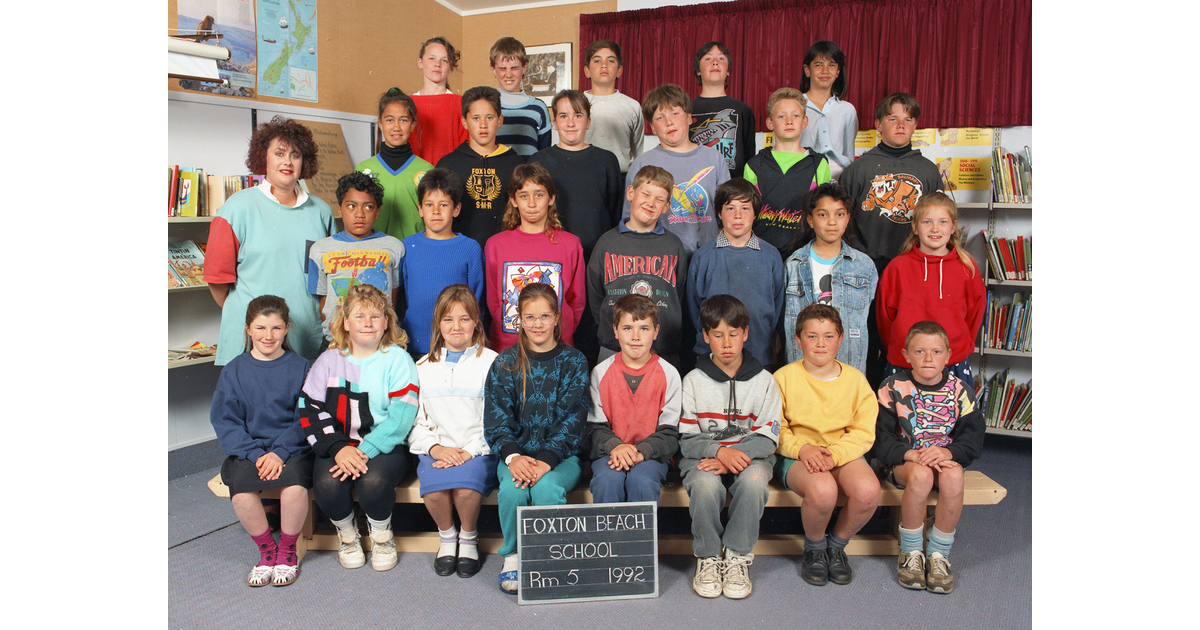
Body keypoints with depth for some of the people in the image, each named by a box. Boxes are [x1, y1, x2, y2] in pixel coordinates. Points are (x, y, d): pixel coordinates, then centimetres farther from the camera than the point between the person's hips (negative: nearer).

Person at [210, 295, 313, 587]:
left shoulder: (300, 368, 4)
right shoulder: (233, 371, 7)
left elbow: (304, 418, -1)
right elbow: (225, 421, 2)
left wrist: (280, 452, -15)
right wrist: (255, 454, -13)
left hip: (292, 448, -1)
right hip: (248, 450, 1)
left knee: (295, 487, -32)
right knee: (241, 493, -29)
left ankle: (287, 550, -2)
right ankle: (266, 549, 0)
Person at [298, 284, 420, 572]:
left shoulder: (397, 359, 0)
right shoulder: (330, 360, 9)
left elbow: (401, 417, -10)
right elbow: (310, 410, 2)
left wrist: (365, 451, -20)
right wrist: (338, 448, -14)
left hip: (386, 446, -2)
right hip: (337, 446, 3)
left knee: (373, 482, -32)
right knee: (327, 484, -27)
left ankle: (382, 535, 2)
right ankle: (347, 534, 7)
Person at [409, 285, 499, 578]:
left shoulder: (491, 363, 4)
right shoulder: (424, 366, 15)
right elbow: (416, 421, 12)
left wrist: (469, 451, -13)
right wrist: (436, 448, -7)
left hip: (478, 450, -2)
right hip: (436, 450, 3)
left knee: (466, 486, -32)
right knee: (433, 488, -28)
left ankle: (469, 539, 1)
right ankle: (447, 536, 4)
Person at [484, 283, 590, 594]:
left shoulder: (573, 362, 2)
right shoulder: (505, 363, 6)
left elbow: (572, 420, -5)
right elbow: (496, 419, 0)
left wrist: (547, 460, -20)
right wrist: (512, 456, -19)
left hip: (561, 453, -1)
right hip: (517, 451, 1)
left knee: (547, 488, -32)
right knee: (512, 490, -29)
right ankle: (512, 555, -3)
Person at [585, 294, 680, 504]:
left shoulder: (669, 374, 2)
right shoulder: (600, 372, 6)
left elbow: (669, 432, 0)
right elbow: (594, 426, 4)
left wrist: (641, 452, -19)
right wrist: (614, 446, -17)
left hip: (652, 454, -1)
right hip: (608, 453, 1)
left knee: (642, 481, -32)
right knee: (607, 481, -31)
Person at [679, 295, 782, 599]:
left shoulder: (763, 380, 3)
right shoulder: (694, 381, 2)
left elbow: (767, 437, -2)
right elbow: (687, 439, -2)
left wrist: (734, 456, -19)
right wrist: (719, 451, -22)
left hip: (749, 455, 0)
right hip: (702, 458, 0)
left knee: (754, 481, -34)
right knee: (705, 485, -34)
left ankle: (738, 557, -14)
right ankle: (708, 557, -10)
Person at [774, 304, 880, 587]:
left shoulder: (855, 379, 7)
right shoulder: (784, 377, 1)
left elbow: (864, 432, 1)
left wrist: (834, 455, -17)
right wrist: (802, 448, -20)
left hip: (844, 453, 3)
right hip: (796, 456, -2)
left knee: (868, 491, -30)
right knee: (822, 490, -35)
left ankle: (837, 545, 3)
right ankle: (814, 549, 0)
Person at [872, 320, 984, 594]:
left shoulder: (959, 389, 2)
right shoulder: (894, 387, -4)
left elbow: (973, 439, -2)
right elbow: (879, 438, -7)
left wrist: (948, 452, -22)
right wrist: (909, 453, -24)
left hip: (947, 457, 2)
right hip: (903, 459, -2)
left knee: (953, 477, -33)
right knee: (920, 475, -36)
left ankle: (939, 554, -14)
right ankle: (910, 553, -14)